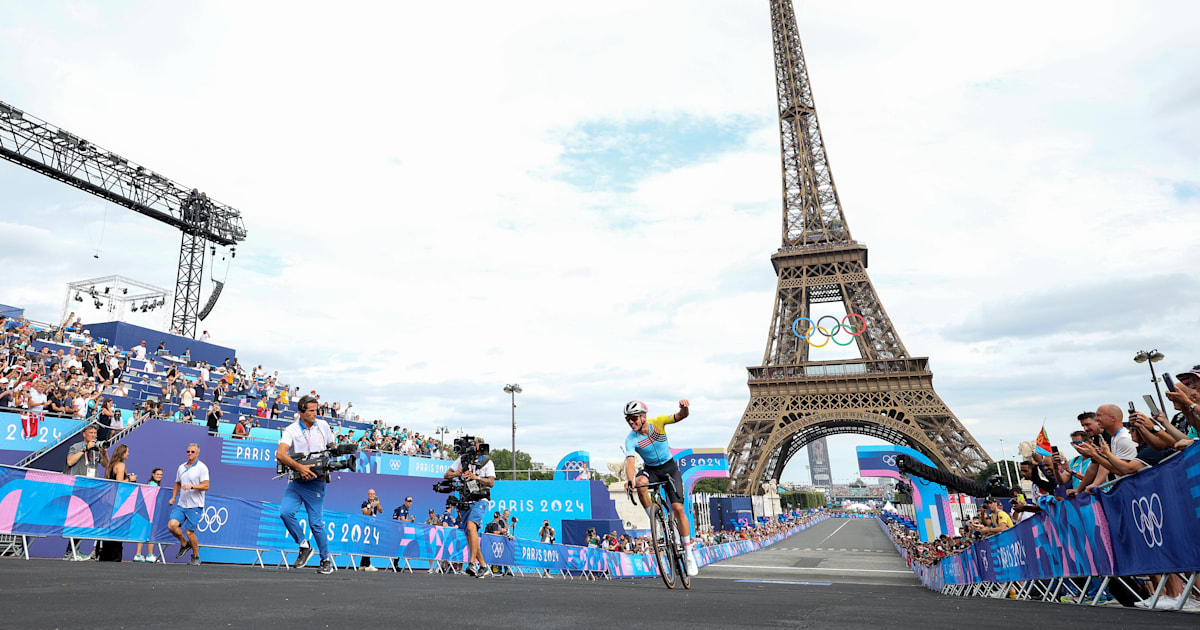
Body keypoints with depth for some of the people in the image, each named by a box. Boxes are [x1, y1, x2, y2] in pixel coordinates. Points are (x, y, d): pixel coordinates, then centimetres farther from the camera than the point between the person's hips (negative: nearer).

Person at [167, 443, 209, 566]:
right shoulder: (181, 467, 13)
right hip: (181, 505, 5)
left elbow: (206, 486, -12)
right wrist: (173, 497, 13)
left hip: (195, 506, -5)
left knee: (189, 532, -4)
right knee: (172, 525, -13)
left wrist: (191, 487, -24)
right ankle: (184, 544, 15)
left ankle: (196, 556, 15)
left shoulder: (202, 467, -6)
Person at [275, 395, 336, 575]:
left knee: (316, 523, -2)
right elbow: (280, 453, -21)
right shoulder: (291, 430, -6)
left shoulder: (323, 425, 4)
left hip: (316, 481, -1)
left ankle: (326, 560, 13)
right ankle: (304, 546, 4)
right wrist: (299, 467, -32)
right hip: (296, 480, 1)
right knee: (285, 512, -18)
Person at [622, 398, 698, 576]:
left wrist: (684, 407, -45)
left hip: (670, 468, 0)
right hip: (651, 470, 1)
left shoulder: (658, 423, -16)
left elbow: (681, 416, -21)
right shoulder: (631, 439, -17)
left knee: (678, 508, -12)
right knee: (640, 483, -35)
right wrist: (629, 480, -50)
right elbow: (630, 460, -31)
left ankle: (688, 555, -2)